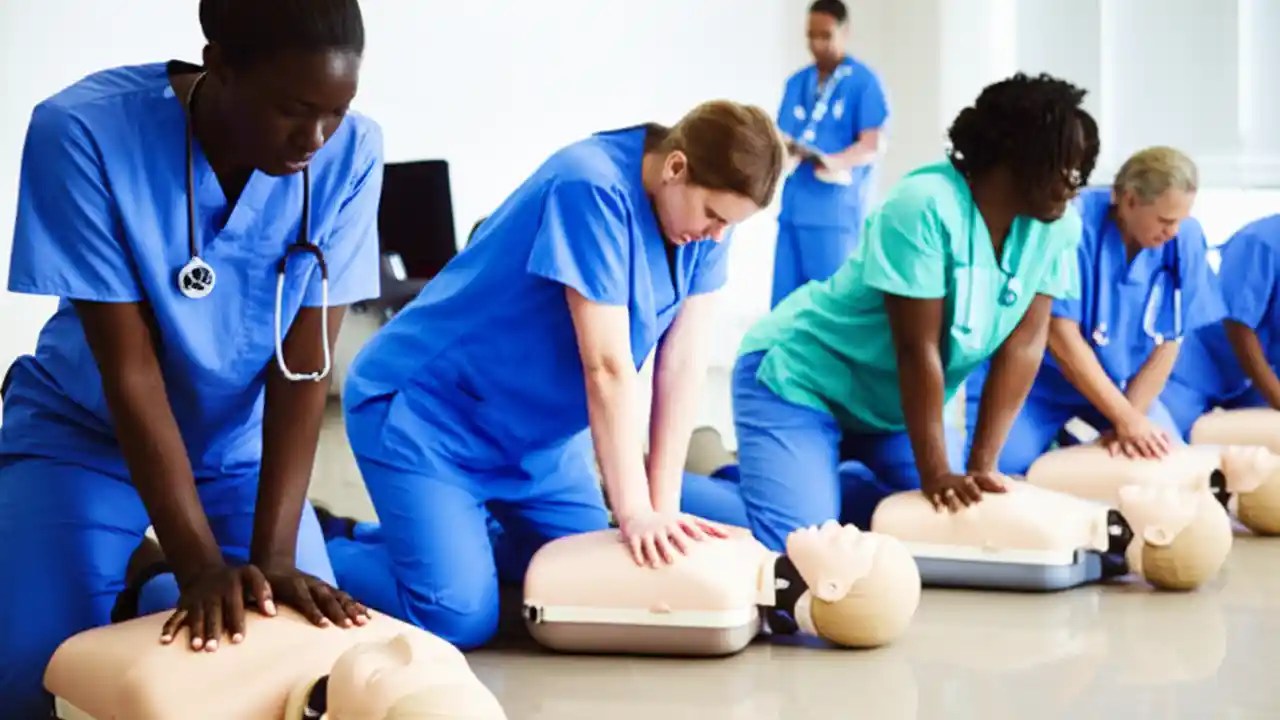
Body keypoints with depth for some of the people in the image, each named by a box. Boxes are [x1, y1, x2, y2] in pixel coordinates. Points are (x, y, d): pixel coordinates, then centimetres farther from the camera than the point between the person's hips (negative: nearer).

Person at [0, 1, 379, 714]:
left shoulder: (350, 152, -20)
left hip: (242, 443, 2)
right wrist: (201, 561, -29)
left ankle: (156, 595, 18)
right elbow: (129, 366, -25)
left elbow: (305, 364, -18)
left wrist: (274, 552, -27)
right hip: (86, 431, -2)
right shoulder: (83, 132, -27)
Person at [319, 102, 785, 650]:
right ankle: (319, 551, 8)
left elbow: (683, 361, -7)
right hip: (425, 411, -8)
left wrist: (663, 505, -11)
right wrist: (635, 512, -25)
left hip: (535, 427, 9)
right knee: (459, 619, -19)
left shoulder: (704, 204, -5)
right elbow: (606, 366, -28)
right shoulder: (592, 188, -28)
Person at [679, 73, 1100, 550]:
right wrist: (936, 475, -26)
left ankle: (817, 482, 18)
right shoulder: (924, 206, -29)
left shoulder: (1058, 226, -9)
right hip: (799, 379, -8)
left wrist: (981, 468, -16)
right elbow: (917, 350, -28)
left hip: (890, 404, 8)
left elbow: (1023, 345, -11)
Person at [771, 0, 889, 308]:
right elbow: (783, 138, 14)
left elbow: (874, 145, -9)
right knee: (785, 303, 4)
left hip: (837, 209, -5)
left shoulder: (864, 81, -3)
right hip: (794, 207, 5)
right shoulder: (796, 83, 14)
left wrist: (834, 162, -27)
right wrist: (786, 152, -10)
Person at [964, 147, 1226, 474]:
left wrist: (1130, 421, -16)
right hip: (1043, 375, -4)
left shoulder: (1185, 237, -14)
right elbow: (1060, 334, -24)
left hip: (1125, 383, 4)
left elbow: (1168, 342, -9)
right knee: (998, 470, -22)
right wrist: (1125, 418, -25)